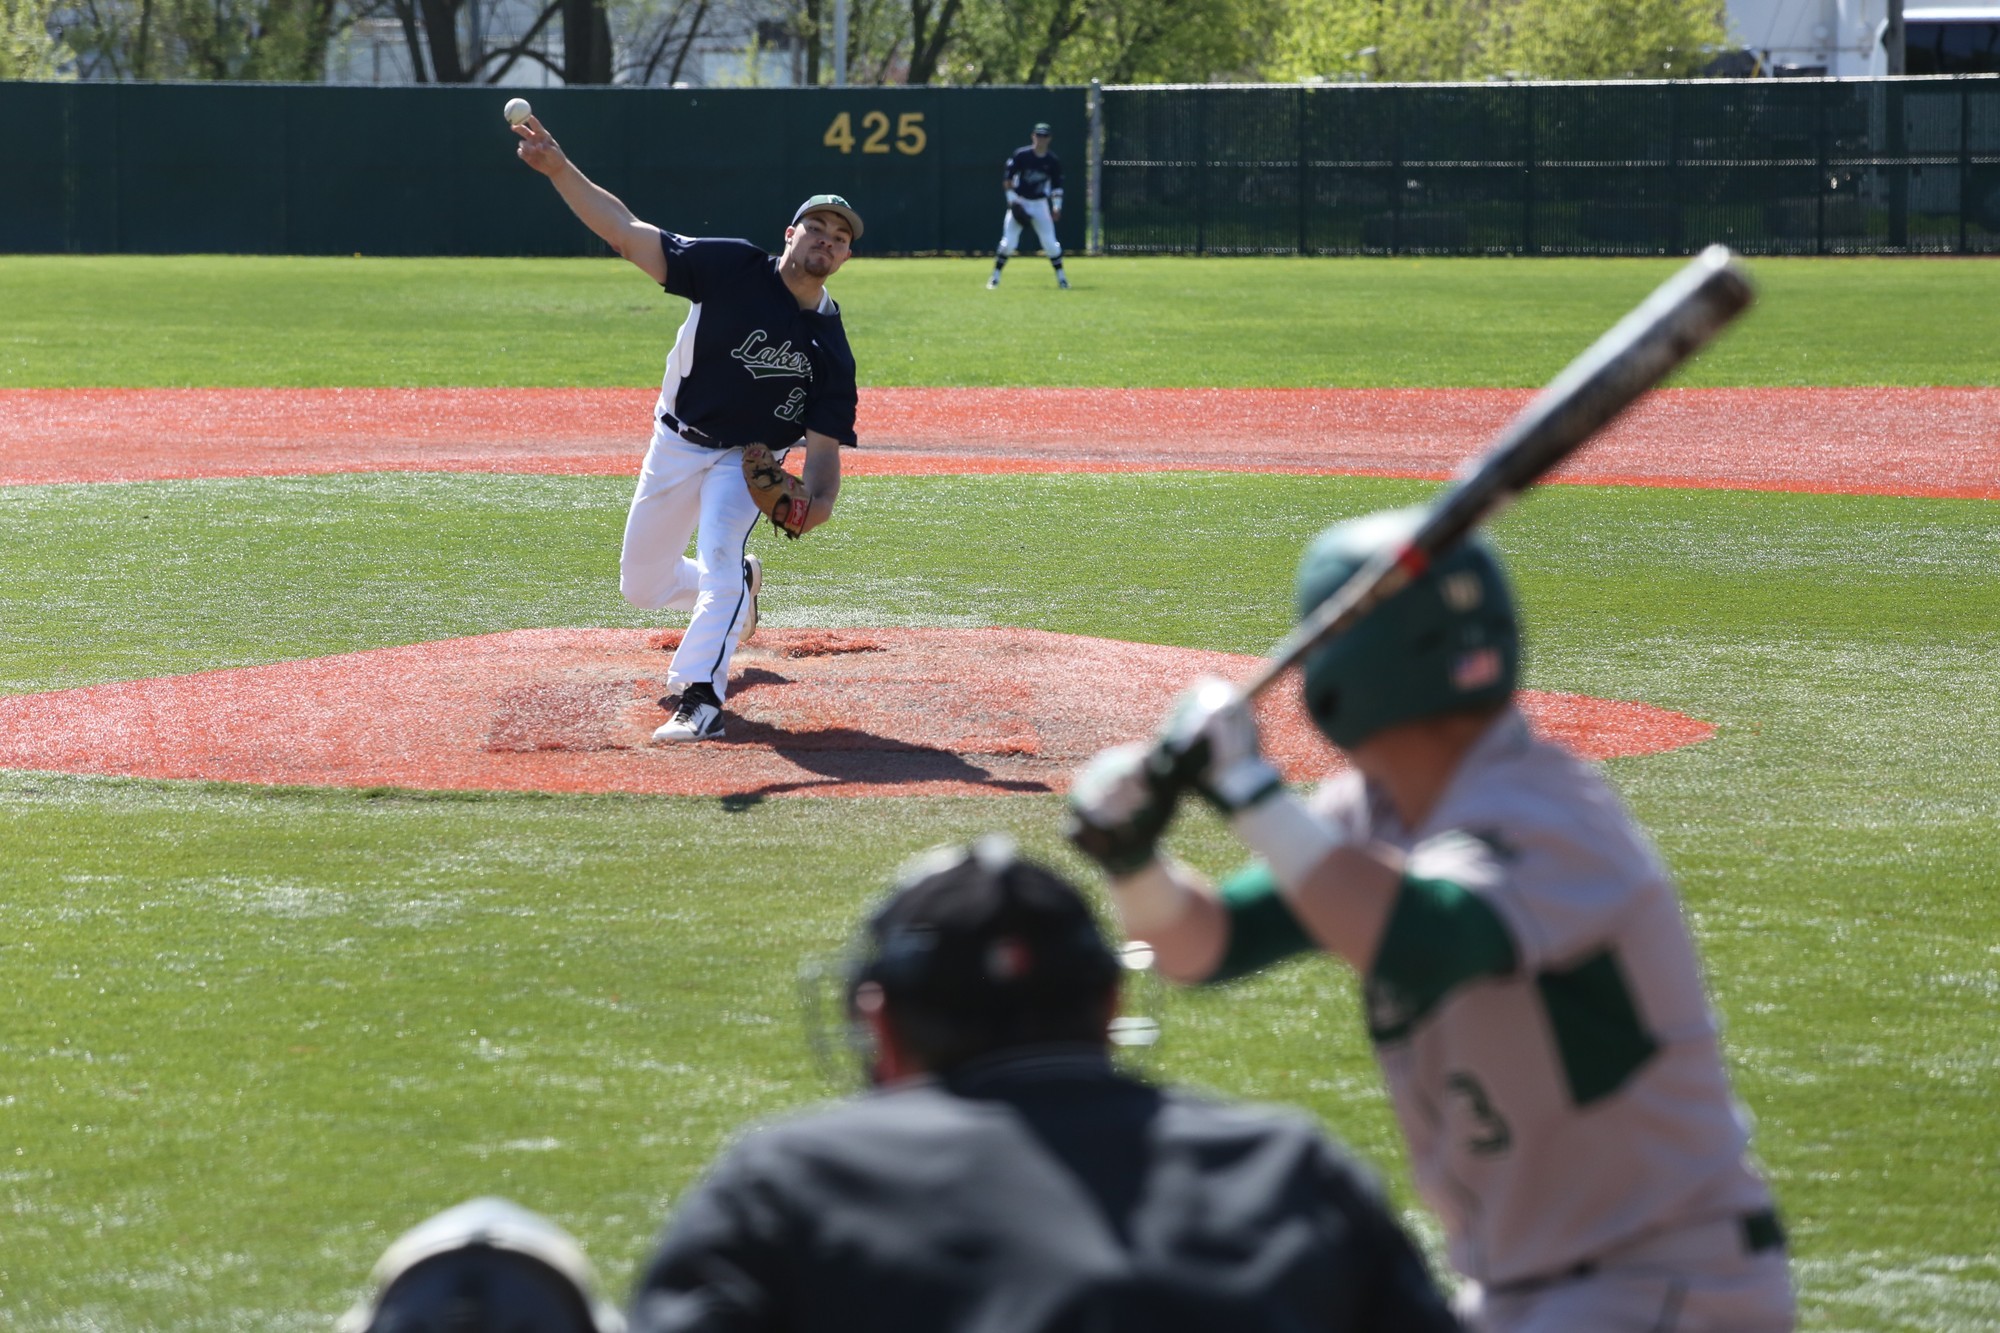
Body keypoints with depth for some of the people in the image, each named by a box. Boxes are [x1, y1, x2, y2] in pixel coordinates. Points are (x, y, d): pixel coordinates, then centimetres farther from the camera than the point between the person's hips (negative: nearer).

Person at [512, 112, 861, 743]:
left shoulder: (830, 348, -12)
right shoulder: (735, 269, -14)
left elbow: (824, 448, -14)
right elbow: (627, 234, -18)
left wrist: (815, 502, -38)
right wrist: (559, 169, -29)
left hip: (747, 461, -2)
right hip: (675, 448, 2)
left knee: (719, 557, -30)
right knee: (642, 588, 13)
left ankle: (699, 698, -32)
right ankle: (736, 590, 45)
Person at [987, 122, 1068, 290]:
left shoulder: (1053, 161, -1)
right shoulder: (1021, 155, -8)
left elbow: (1056, 185, 6)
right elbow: (1007, 178, -4)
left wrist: (1057, 207, -3)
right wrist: (1012, 200, -11)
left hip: (1040, 203, 2)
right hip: (1019, 202, -2)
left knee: (1050, 243, -4)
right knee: (1008, 242, -9)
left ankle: (1061, 278, 8)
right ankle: (995, 278, 0)